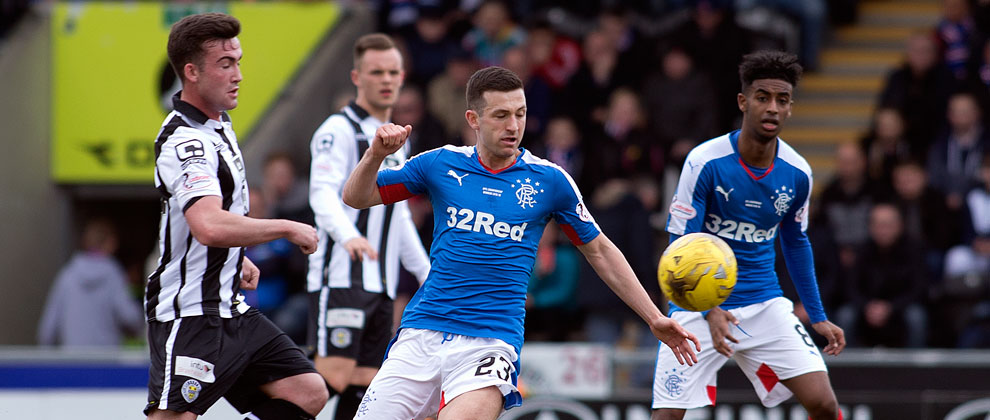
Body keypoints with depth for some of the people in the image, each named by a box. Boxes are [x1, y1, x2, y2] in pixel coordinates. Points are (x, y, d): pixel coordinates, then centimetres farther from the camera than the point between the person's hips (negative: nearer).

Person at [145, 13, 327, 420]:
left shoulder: (217, 125, 11)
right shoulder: (184, 140, -21)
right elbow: (210, 227, -36)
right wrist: (287, 228, -25)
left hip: (232, 311, 10)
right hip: (189, 316, -10)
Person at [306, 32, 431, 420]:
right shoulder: (339, 130, -6)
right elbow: (322, 193, -22)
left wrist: (427, 274, 28)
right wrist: (348, 236, -40)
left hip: (380, 285, 8)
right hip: (340, 280, -8)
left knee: (365, 388, 2)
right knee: (333, 379, -17)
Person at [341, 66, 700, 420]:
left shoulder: (549, 180, 3)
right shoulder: (441, 164, 6)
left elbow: (599, 251, 14)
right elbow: (355, 198, 11)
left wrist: (654, 318, 11)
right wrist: (376, 154, -10)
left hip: (492, 341, -2)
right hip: (423, 331, 2)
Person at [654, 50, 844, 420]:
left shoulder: (797, 174, -2)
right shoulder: (705, 162, -15)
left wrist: (817, 317, 15)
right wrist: (709, 311, -28)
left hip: (764, 303, 3)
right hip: (700, 306, -3)